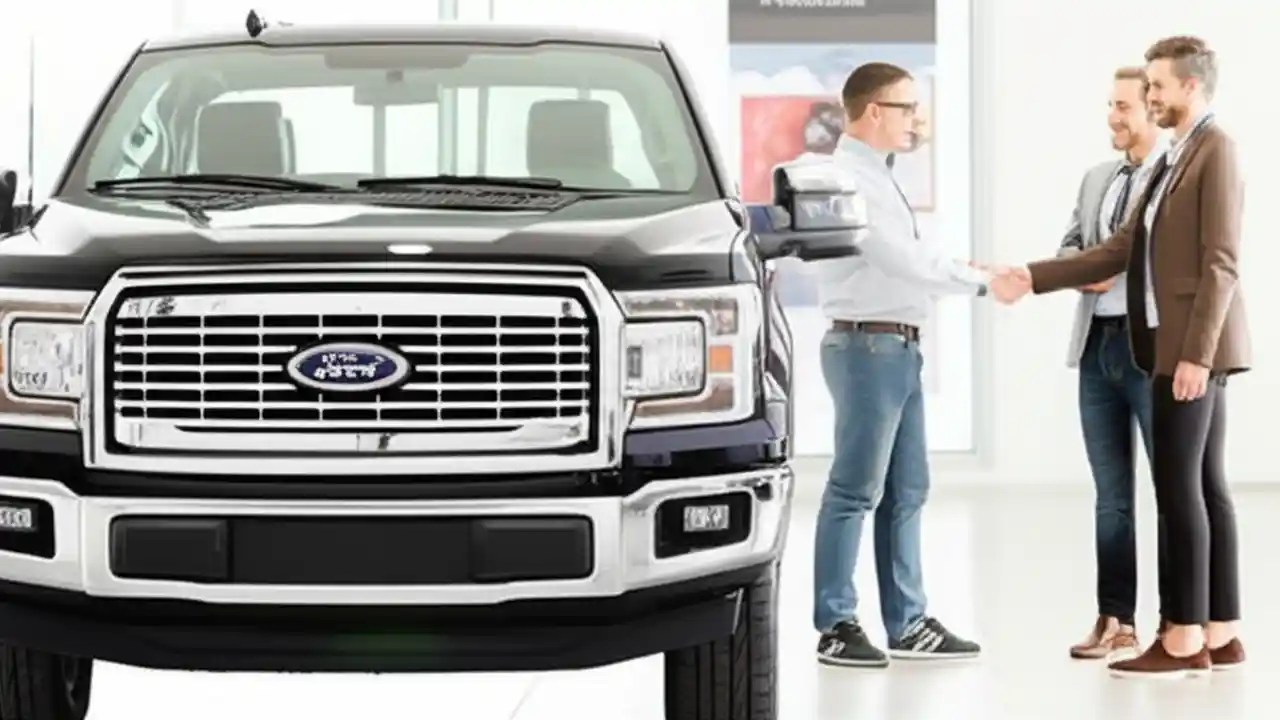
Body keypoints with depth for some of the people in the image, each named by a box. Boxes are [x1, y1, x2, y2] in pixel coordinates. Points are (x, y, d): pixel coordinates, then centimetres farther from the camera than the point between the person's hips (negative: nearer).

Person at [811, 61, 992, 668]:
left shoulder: (875, 175, 16)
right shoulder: (848, 177, -15)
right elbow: (902, 260, -20)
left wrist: (964, 268, 4)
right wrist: (980, 281, -12)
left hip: (898, 348, 10)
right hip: (868, 346, -10)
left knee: (906, 490, 11)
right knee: (856, 490, -6)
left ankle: (907, 623, 16)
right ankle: (835, 627, 0)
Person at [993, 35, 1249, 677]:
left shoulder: (1216, 149, -9)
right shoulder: (1175, 159, 19)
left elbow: (1221, 263, -16)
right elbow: (1117, 252, 16)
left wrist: (1195, 354, -21)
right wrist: (1033, 279, 10)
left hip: (1194, 348, -9)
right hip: (1178, 347, 9)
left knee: (1180, 486, -8)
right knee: (1204, 486, 8)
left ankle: (1183, 639, -7)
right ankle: (1219, 635, 10)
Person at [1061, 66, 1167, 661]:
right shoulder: (1097, 178, 17)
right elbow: (1070, 248, 17)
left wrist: (1117, 267, -17)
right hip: (1098, 344, 7)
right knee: (1110, 493, 11)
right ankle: (1115, 620, 17)